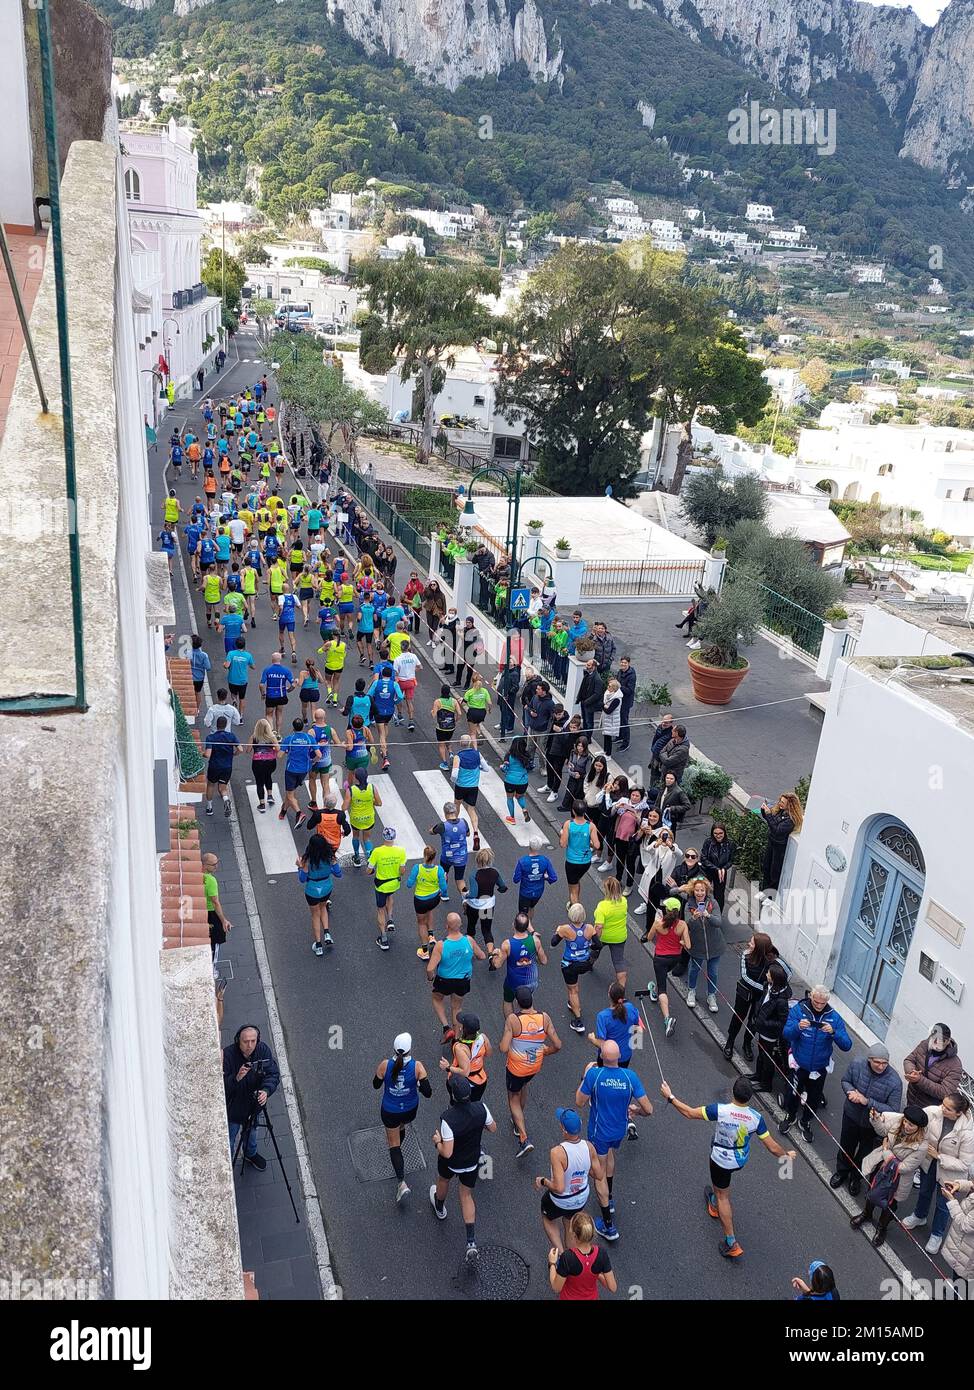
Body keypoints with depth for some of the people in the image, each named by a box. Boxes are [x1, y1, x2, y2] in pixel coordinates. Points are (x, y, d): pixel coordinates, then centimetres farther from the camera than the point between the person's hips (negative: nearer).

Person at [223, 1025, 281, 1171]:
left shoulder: (263, 1050, -19)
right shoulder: (227, 1054, -29)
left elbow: (274, 1074, -17)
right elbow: (221, 1086, -29)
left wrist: (266, 1090, -35)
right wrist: (236, 1078, -47)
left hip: (253, 1104, 4)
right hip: (232, 1108, -3)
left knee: (252, 1132, 30)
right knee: (229, 1142, 17)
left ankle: (251, 1154, 59)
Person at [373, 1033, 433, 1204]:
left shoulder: (385, 1065, -26)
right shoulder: (417, 1067, -27)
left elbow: (376, 1085, -8)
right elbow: (427, 1093, -23)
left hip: (390, 1111, -2)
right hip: (410, 1110, 2)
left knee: (394, 1144, 15)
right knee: (401, 1128, 34)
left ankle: (402, 1183, 4)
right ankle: (397, 1154, 62)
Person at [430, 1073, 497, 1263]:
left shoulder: (448, 1119, -38)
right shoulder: (480, 1108, -26)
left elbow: (447, 1153, -32)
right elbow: (493, 1128, -7)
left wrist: (437, 1142, -13)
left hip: (451, 1162, -2)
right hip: (472, 1162, 2)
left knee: (443, 1180, 32)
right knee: (467, 1196, 22)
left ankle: (440, 1208, 62)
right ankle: (471, 1243, 14)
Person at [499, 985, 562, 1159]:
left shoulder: (513, 1019, -27)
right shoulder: (544, 1017, -16)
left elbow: (504, 1048, -28)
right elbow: (557, 1046, -12)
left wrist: (500, 1044, -6)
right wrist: (544, 1052, 7)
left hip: (516, 1068, -4)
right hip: (535, 1066, 4)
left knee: (514, 1099, 18)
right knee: (523, 1086, 35)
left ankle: (524, 1139, 6)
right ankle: (518, 1122, 52)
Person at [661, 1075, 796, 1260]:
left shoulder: (720, 1110, -35)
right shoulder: (756, 1117, -25)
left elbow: (690, 1113, -23)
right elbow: (773, 1148, -16)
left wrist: (670, 1097, -10)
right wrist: (787, 1154, 5)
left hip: (721, 1160, -4)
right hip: (741, 1160, 4)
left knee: (723, 1197, 15)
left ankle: (731, 1243, 17)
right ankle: (714, 1202, 61)